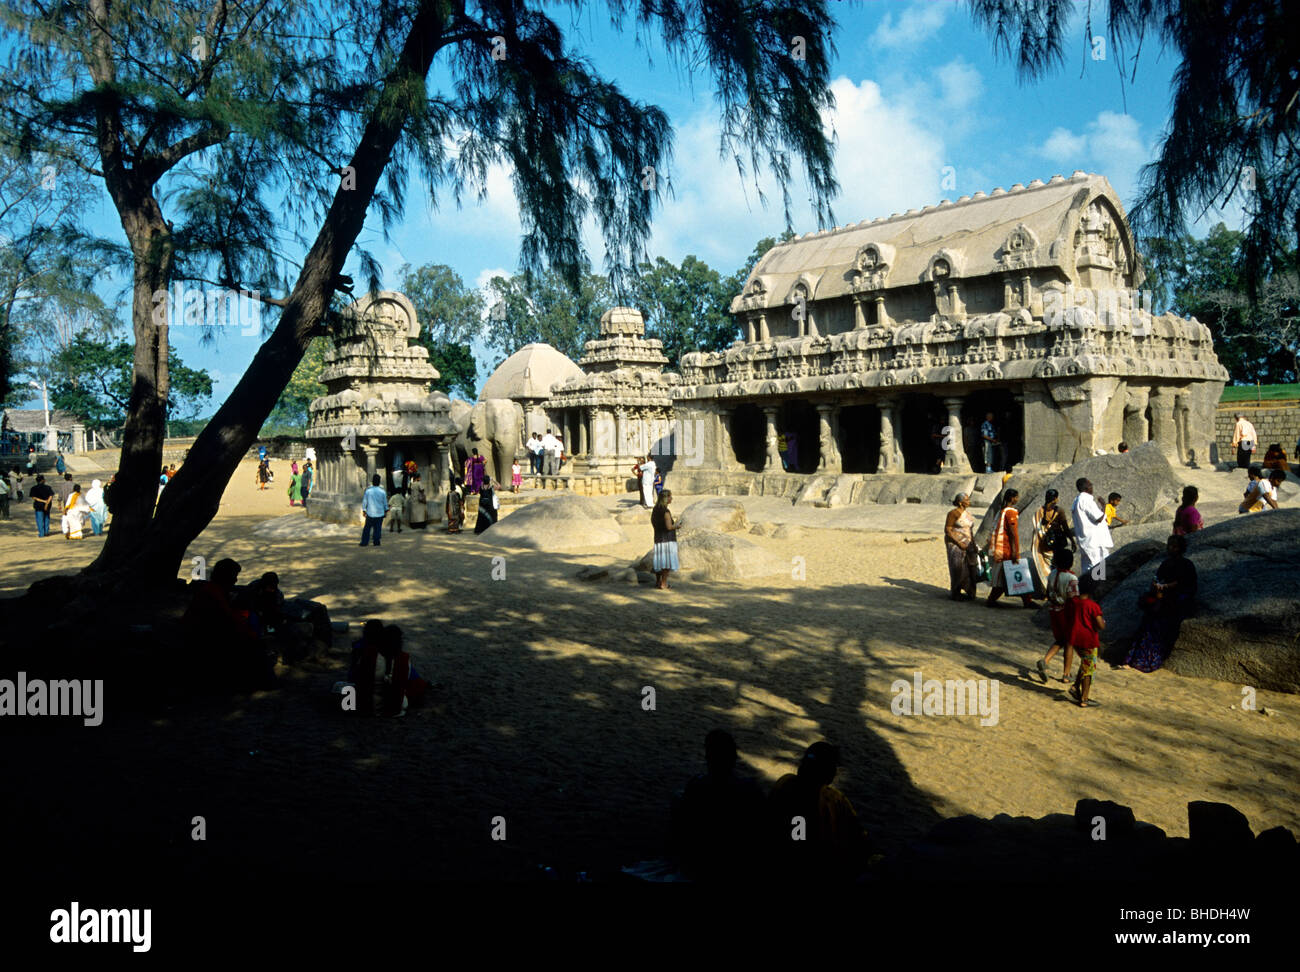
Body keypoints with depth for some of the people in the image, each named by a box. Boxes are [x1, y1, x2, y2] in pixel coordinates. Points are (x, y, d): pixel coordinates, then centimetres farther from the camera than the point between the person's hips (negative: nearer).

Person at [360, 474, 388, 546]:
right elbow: (385, 503, 3)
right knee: (378, 528, 6)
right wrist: (386, 510, 17)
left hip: (370, 513, 0)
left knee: (367, 528, 8)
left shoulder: (368, 491, -6)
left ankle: (364, 542, 9)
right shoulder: (382, 491, -6)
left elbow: (364, 502, 1)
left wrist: (363, 510, 12)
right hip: (380, 513, 0)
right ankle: (376, 542, 6)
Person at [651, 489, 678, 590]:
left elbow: (652, 521, 20)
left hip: (658, 538, 8)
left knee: (659, 560, 18)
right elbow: (669, 527, -22)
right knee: (667, 562, -2)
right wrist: (676, 525, -4)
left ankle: (658, 582, 27)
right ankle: (663, 584, -2)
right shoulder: (665, 511, -18)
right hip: (667, 539, -8)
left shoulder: (655, 509, 6)